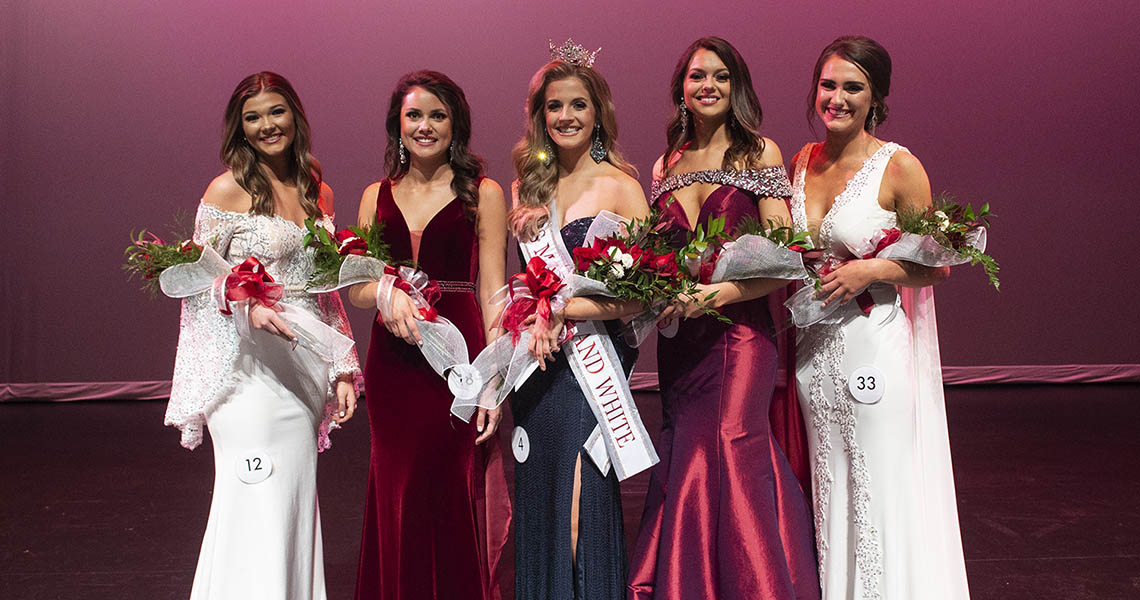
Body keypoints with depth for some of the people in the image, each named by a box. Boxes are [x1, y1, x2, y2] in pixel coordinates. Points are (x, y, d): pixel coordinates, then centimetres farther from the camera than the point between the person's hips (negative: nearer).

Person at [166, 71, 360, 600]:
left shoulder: (319, 194, 13)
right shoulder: (227, 190, -3)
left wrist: (342, 368, 12)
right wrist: (249, 305, -22)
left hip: (305, 367, 5)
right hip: (250, 366, -5)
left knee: (296, 502, 9)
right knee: (257, 505, -6)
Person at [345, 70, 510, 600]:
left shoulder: (482, 194, 2)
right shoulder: (377, 196, 13)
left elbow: (493, 294, -2)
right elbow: (356, 287, 12)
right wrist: (387, 292, -11)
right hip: (392, 363, 3)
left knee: (452, 501, -2)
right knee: (397, 501, 6)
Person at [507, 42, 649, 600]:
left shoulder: (620, 187, -3)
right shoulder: (528, 186, 12)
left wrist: (561, 308, -13)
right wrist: (532, 324, -5)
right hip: (537, 361, 5)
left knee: (580, 506, -4)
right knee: (536, 503, 9)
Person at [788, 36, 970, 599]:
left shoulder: (898, 166, -9)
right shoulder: (803, 162, 7)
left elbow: (936, 265, -5)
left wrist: (870, 271, -18)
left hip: (874, 349, -5)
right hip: (812, 350, 5)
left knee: (880, 495, 1)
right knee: (829, 494, 14)